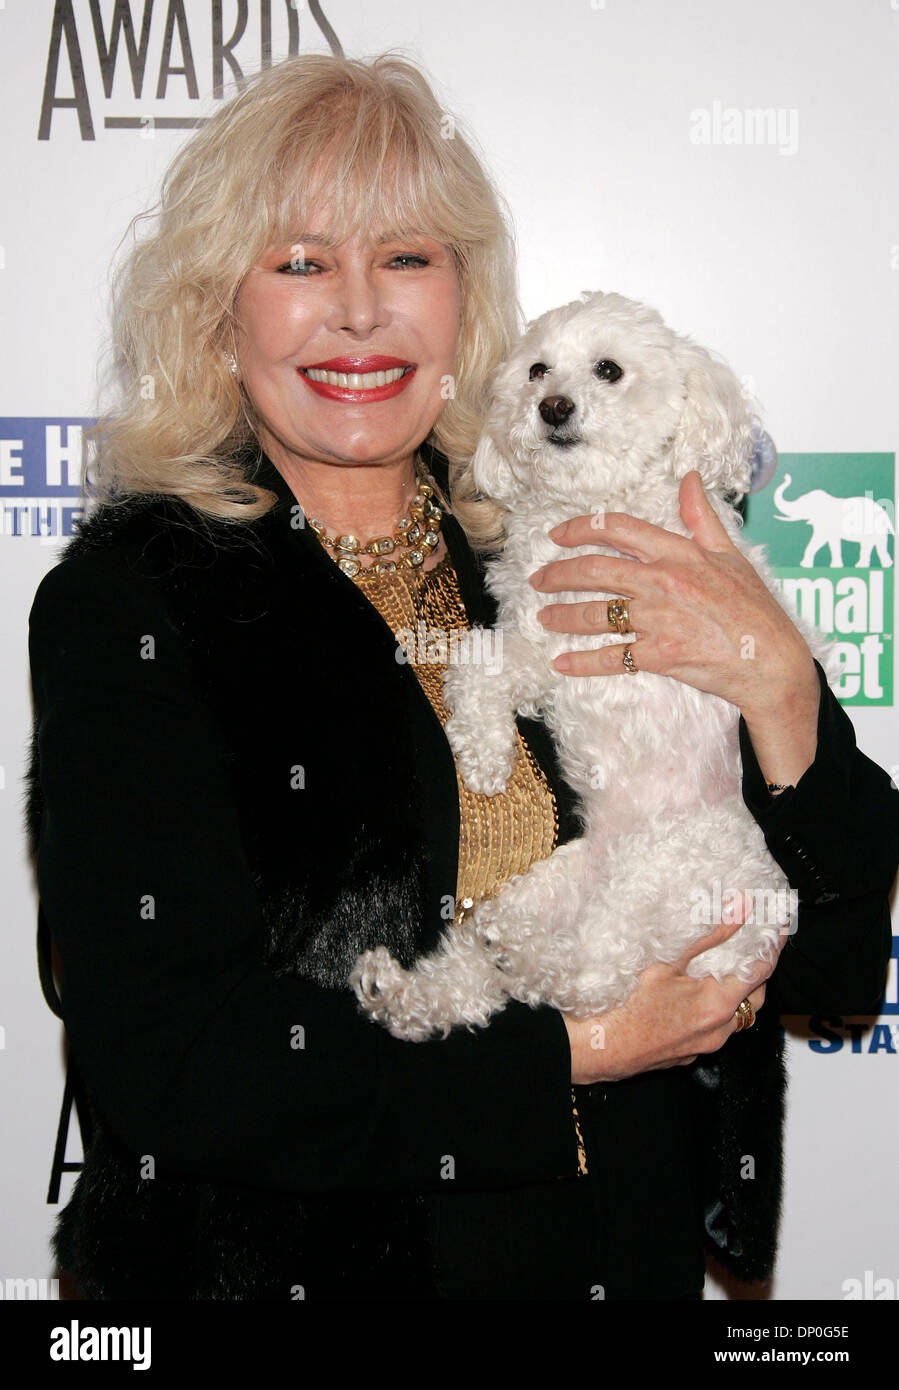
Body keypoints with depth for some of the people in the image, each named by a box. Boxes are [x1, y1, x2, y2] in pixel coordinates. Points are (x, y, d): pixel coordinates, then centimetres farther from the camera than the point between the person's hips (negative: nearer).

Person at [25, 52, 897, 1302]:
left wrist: (780, 686, -19)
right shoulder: (129, 601, -11)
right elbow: (167, 1049, -19)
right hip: (290, 1264, -3)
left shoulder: (573, 576, -2)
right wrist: (578, 1054, -18)